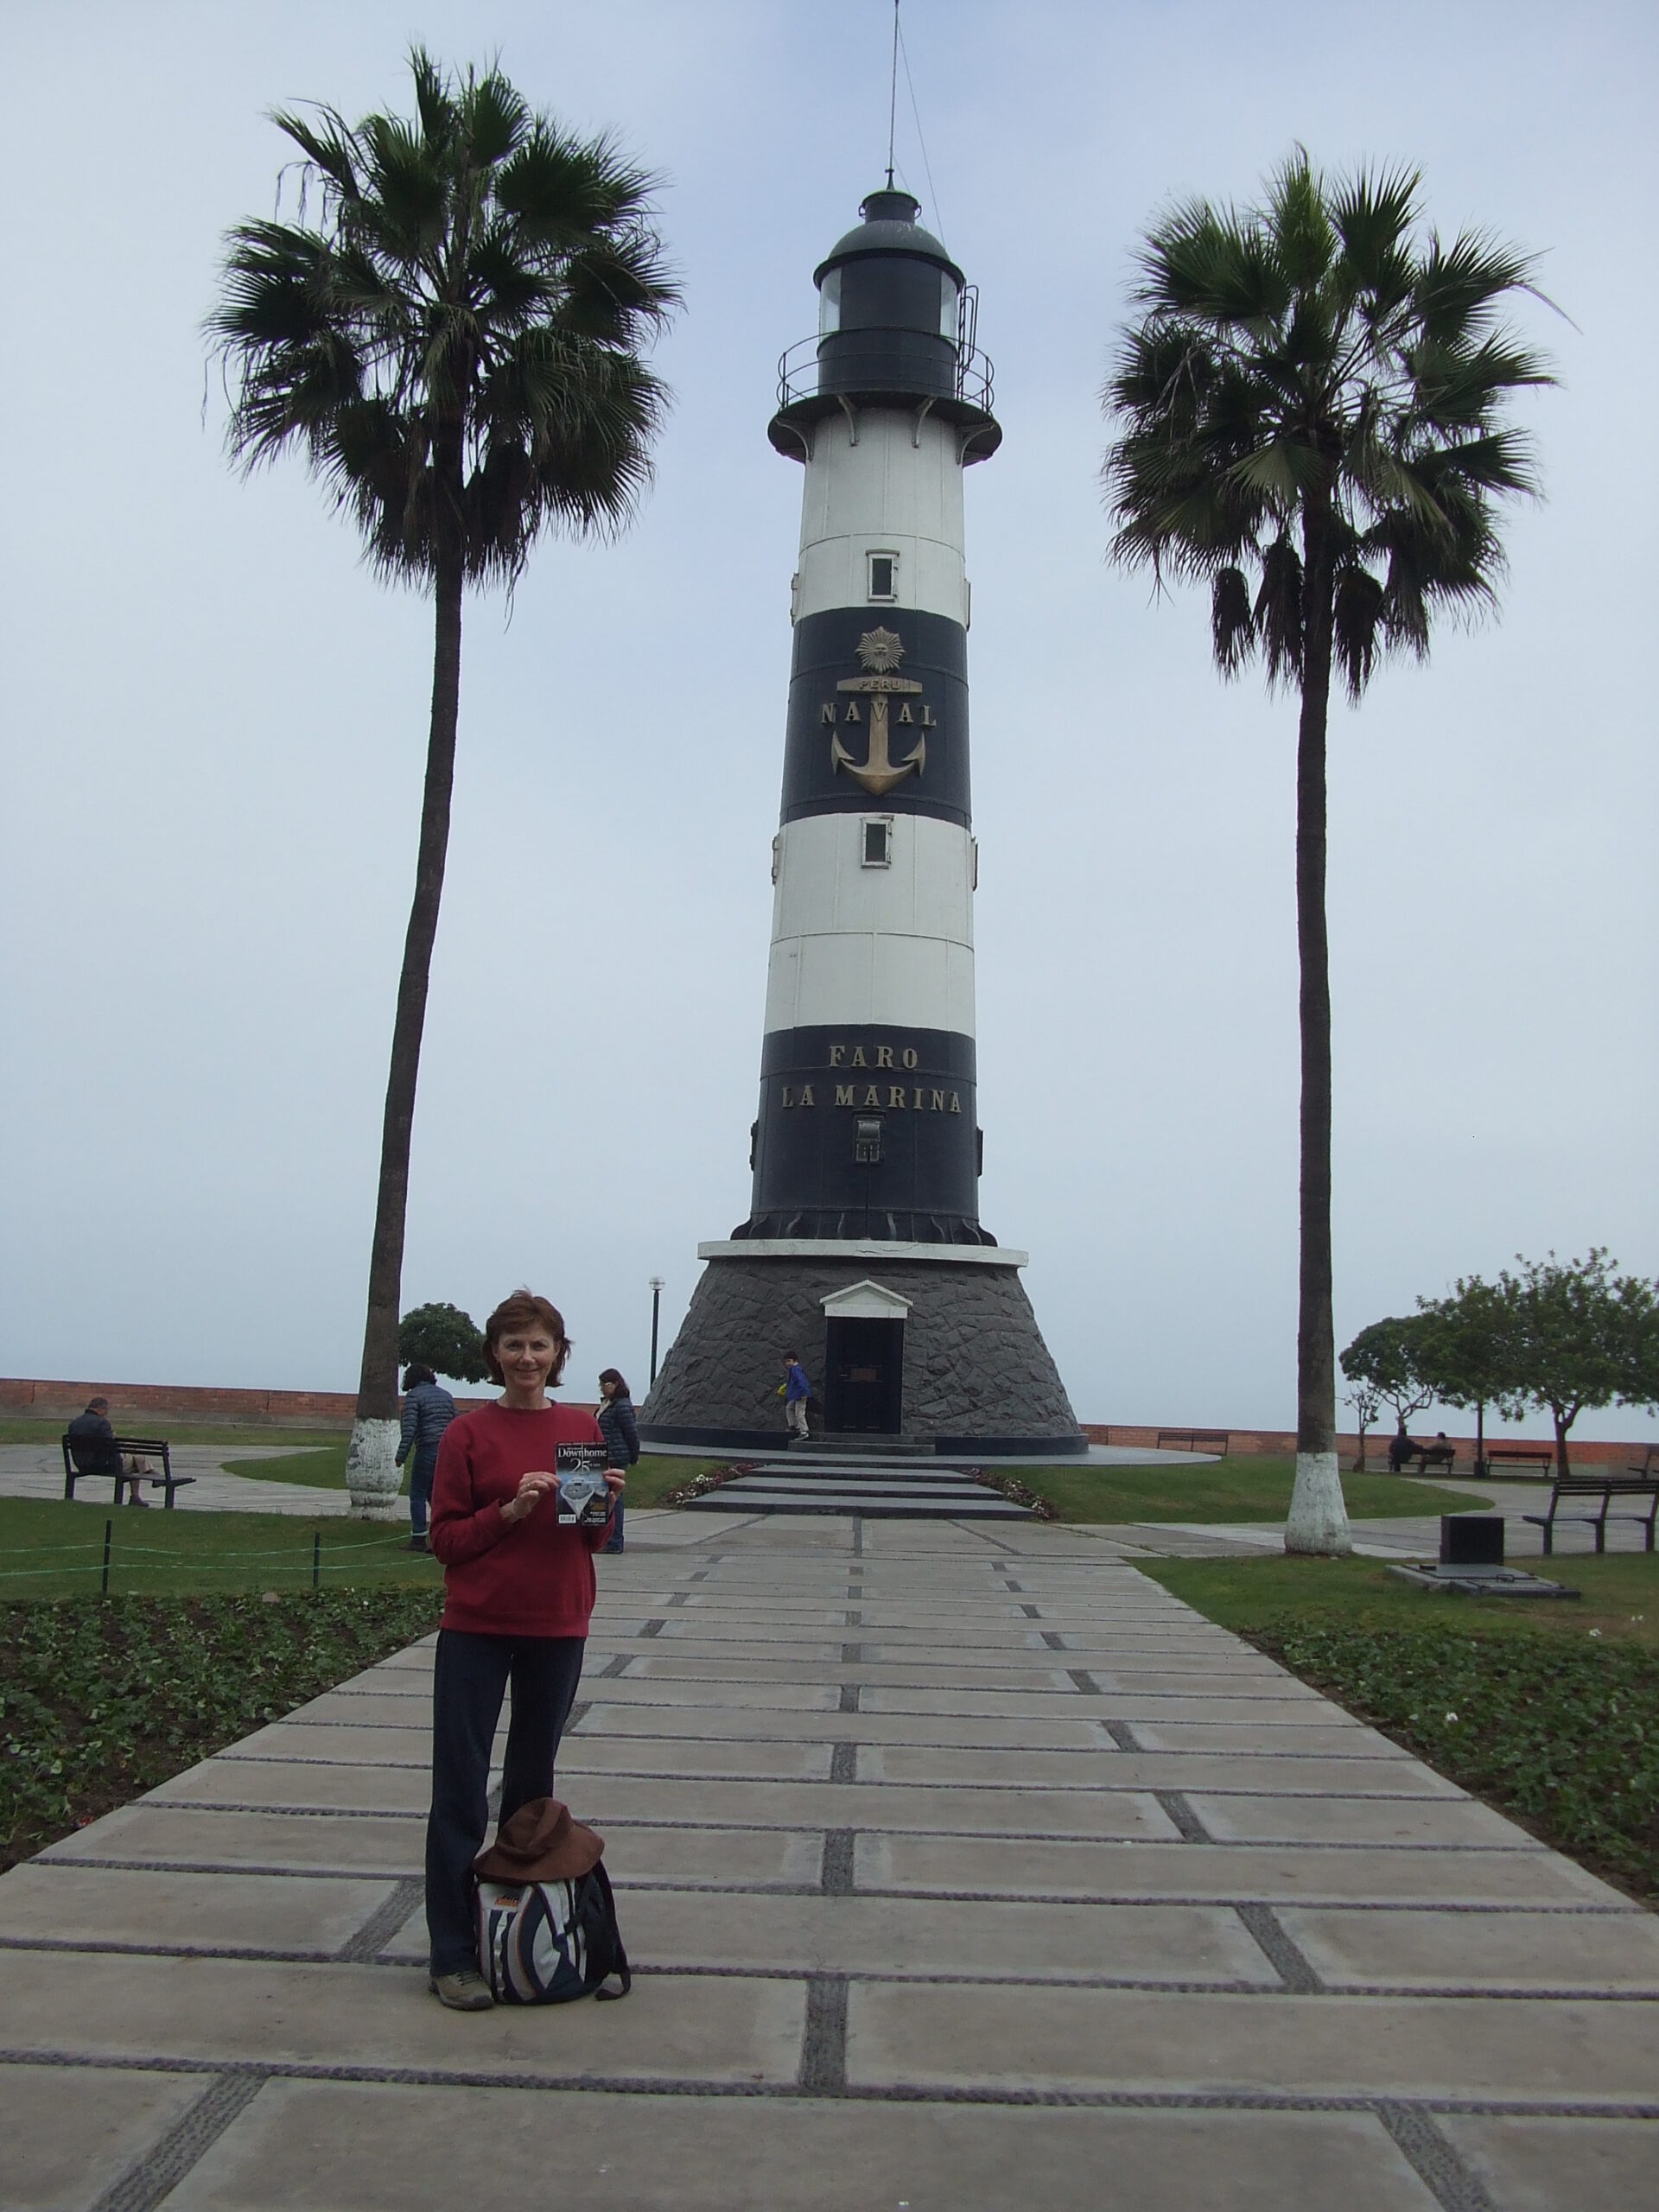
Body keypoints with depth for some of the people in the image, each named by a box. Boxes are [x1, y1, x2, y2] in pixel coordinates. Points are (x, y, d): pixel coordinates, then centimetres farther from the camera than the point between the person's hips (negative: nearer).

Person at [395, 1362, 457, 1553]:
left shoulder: (413, 1396, -2)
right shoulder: (446, 1394, 17)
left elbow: (409, 1429, -11)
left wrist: (400, 1457, -10)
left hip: (427, 1451, -6)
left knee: (418, 1495, 4)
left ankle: (418, 1538, 2)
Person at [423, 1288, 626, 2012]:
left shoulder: (582, 1429, 3)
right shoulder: (468, 1432, -5)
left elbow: (595, 1539, 9)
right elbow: (445, 1537, -5)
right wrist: (511, 1509, -19)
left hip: (557, 1628, 3)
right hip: (476, 1630, -3)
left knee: (533, 1782, 15)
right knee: (461, 1791, 0)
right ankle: (452, 1957, 10)